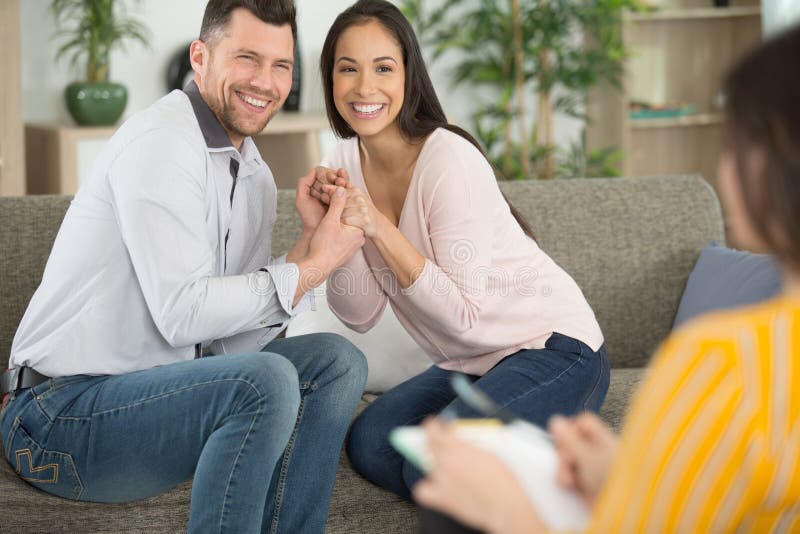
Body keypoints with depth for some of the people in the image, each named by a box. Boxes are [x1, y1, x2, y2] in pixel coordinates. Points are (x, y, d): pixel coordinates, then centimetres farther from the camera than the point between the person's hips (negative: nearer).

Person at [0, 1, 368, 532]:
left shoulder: (256, 176, 11)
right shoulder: (161, 143, -16)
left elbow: (234, 338, 3)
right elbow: (182, 314, -24)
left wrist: (309, 243, -8)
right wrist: (315, 266, -17)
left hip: (153, 391, 9)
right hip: (61, 415, -9)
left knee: (337, 361, -1)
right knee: (266, 381, -28)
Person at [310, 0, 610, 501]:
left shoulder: (450, 161, -21)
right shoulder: (349, 163, 0)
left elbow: (462, 313, -23)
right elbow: (361, 315, -2)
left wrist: (378, 227, -28)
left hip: (552, 347, -7)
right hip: (469, 363, 7)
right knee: (369, 442, -16)